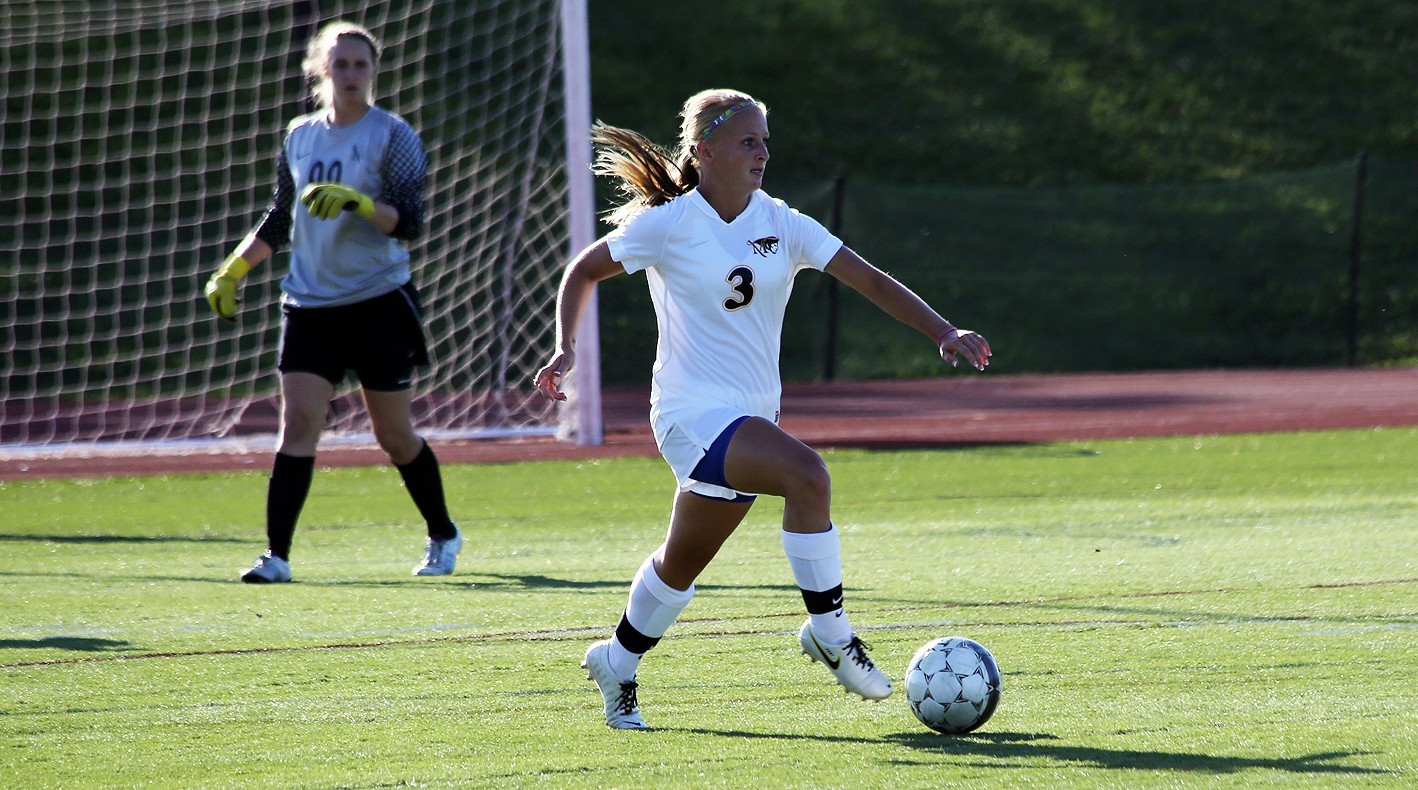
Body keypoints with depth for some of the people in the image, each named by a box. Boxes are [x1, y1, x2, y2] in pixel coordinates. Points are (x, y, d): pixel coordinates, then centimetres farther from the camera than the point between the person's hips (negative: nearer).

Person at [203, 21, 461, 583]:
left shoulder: (392, 135, -5)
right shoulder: (300, 136, 9)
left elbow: (409, 222, -13)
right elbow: (280, 218, 20)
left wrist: (357, 202, -29)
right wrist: (233, 269, 11)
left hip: (379, 303, -3)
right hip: (309, 304, 3)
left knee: (394, 435, 6)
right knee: (297, 423, -11)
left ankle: (443, 536, 28)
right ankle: (276, 555, -13)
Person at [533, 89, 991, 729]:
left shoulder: (781, 225, 3)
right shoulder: (667, 224, -7)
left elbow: (869, 279, -2)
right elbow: (583, 272, 5)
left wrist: (944, 332, -13)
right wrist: (566, 347, -10)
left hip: (751, 416, 6)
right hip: (693, 411, -6)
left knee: (682, 562, 16)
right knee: (806, 475, -29)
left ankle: (617, 662, 39)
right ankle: (828, 631, -17)